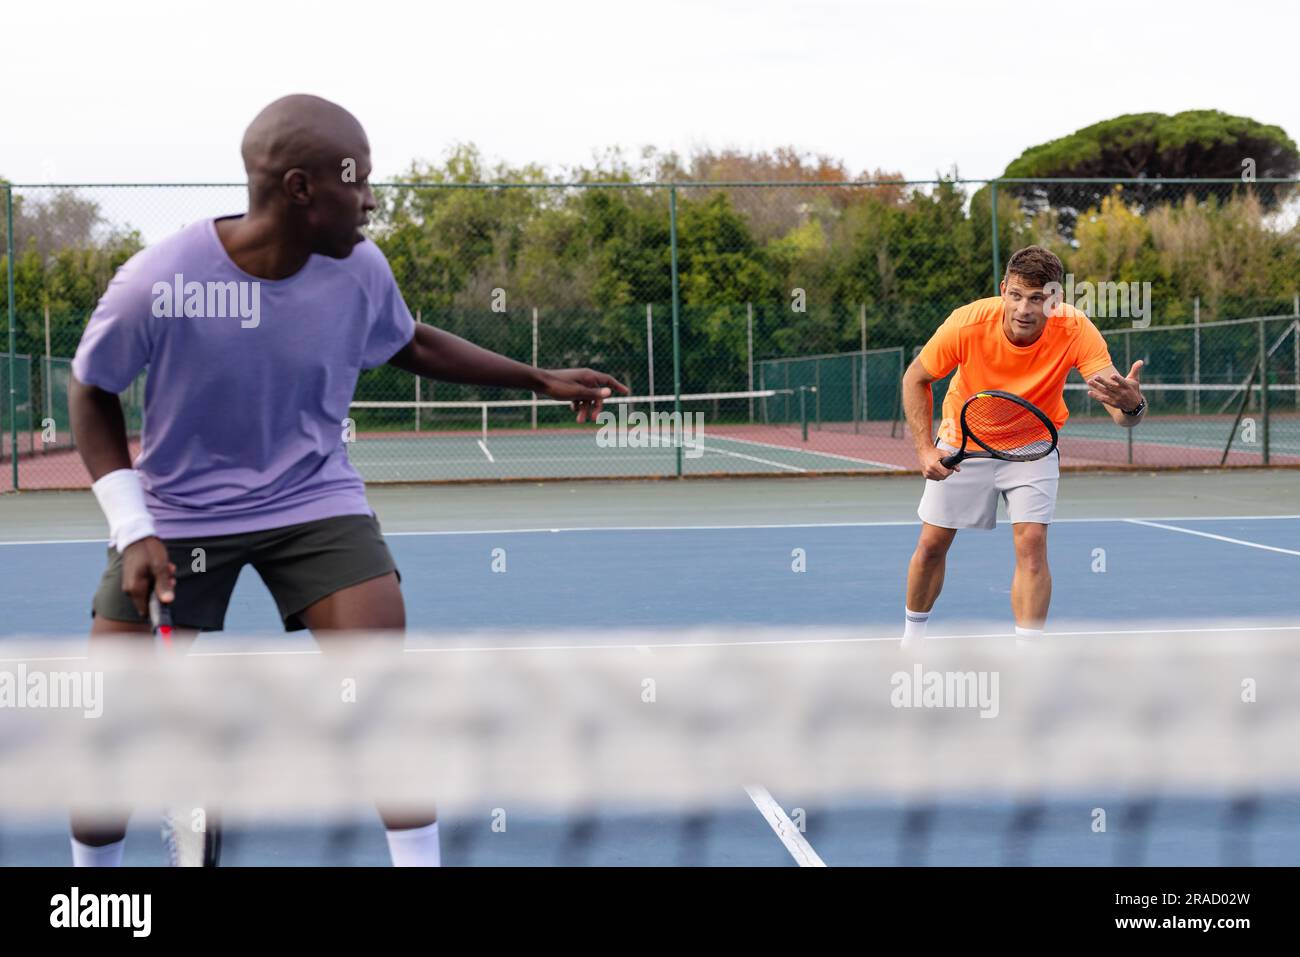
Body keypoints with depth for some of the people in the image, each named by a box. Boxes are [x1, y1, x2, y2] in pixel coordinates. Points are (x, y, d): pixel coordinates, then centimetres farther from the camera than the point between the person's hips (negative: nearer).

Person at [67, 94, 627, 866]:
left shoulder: (360, 269, -13)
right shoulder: (156, 285, -23)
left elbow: (411, 344, 11)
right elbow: (93, 394, -6)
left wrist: (540, 379, 10)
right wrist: (133, 532, -13)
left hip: (315, 500, 2)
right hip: (175, 513, -2)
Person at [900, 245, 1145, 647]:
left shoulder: (1076, 331, -30)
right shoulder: (967, 324, -29)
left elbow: (1122, 414, -38)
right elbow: (915, 378, -11)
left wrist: (1132, 403, -63)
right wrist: (925, 448, -21)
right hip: (962, 442, 1)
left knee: (1031, 544, -17)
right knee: (931, 545, 7)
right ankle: (912, 637, 32)